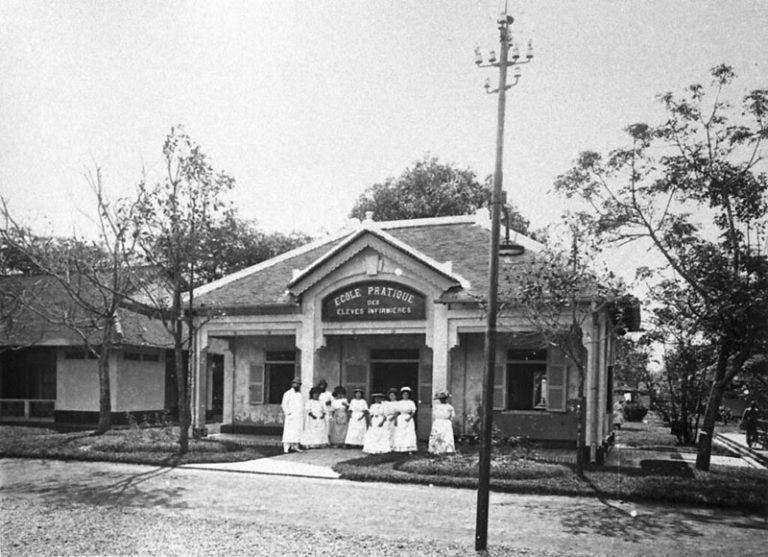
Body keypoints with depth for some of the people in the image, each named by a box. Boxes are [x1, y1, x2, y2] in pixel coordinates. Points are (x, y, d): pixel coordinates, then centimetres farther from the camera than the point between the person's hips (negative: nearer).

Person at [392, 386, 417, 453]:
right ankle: (400, 449, -1)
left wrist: (409, 418, -14)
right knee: (399, 435, -4)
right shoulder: (398, 403, 8)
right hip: (400, 419, 1)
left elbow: (414, 412, 1)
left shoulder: (411, 402, 5)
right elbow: (396, 412, 6)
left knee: (409, 434, -7)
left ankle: (409, 450, -6)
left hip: (409, 420, -1)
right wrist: (395, 420, -5)